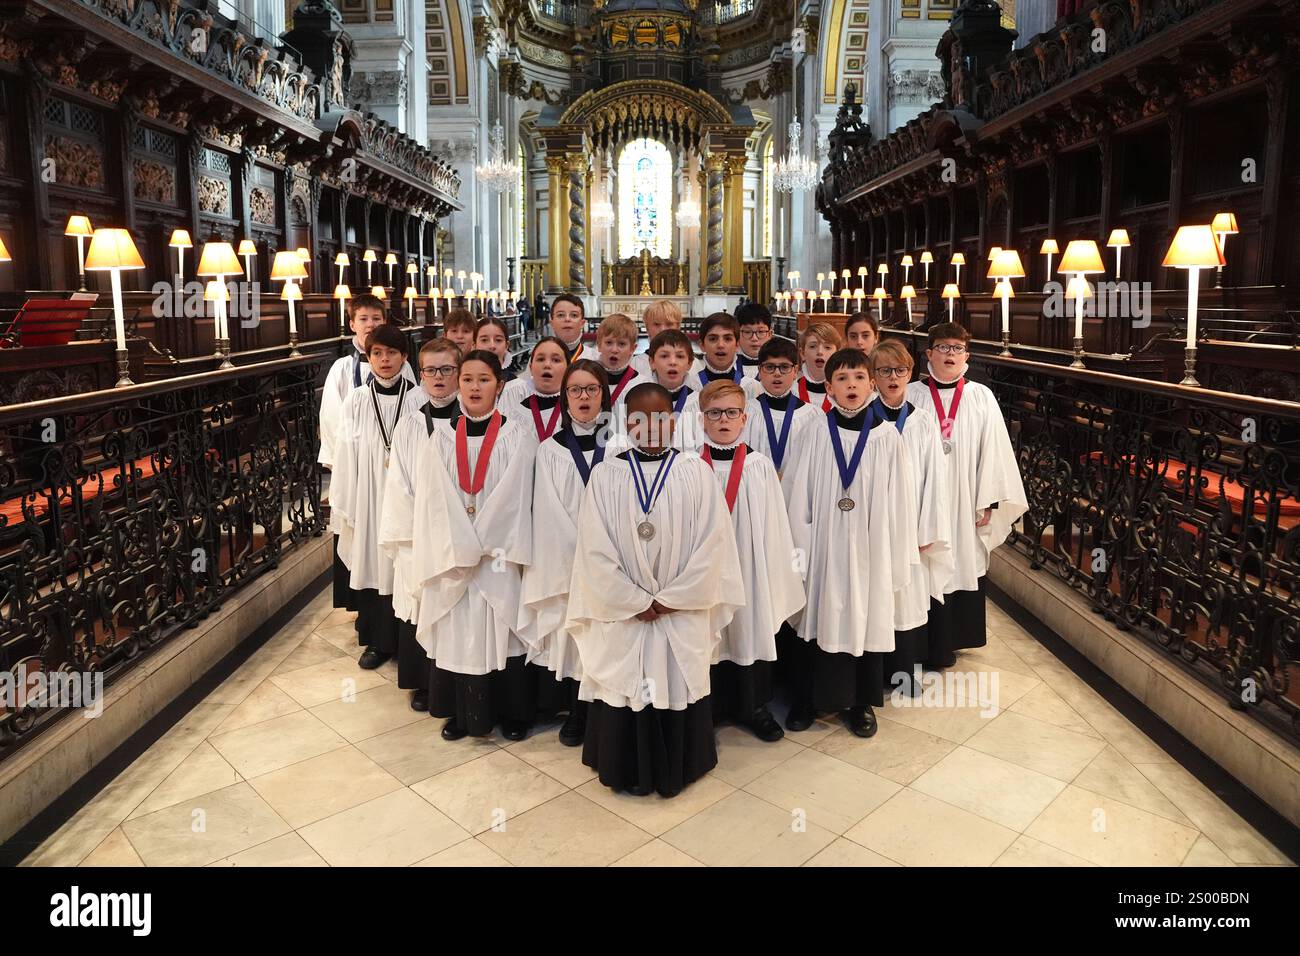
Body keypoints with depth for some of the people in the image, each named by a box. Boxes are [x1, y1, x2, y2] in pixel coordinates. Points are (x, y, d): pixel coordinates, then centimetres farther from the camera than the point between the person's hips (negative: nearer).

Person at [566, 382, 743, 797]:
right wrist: (637, 603, -9)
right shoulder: (606, 475, -4)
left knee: (678, 693, 11)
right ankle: (626, 772, 31)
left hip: (683, 616, 0)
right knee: (624, 694, 10)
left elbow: (712, 544, -7)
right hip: (622, 615, 0)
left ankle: (677, 771, 33)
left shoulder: (695, 472, -4)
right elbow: (595, 551, -6)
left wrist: (668, 599, -9)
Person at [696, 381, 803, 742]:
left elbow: (773, 524, 0)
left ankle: (754, 707, 28)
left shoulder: (759, 465, -3)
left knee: (751, 630, 11)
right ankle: (710, 706, 26)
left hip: (749, 565, 1)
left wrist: (776, 574, -1)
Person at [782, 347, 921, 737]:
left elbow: (900, 501, -1)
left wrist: (898, 557, -1)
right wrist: (801, 549, -3)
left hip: (869, 549, 0)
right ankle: (807, 699, 27)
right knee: (819, 621, 9)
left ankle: (862, 702, 29)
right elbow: (798, 495, -1)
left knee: (867, 622, 10)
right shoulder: (816, 435, -3)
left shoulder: (887, 437, -3)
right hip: (823, 548, 0)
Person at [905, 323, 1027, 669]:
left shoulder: (981, 398, 1)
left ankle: (950, 640, 28)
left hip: (964, 505, 2)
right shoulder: (912, 396, -2)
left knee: (963, 567, 10)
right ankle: (927, 643, 18)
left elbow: (992, 451, 2)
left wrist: (988, 502, -1)